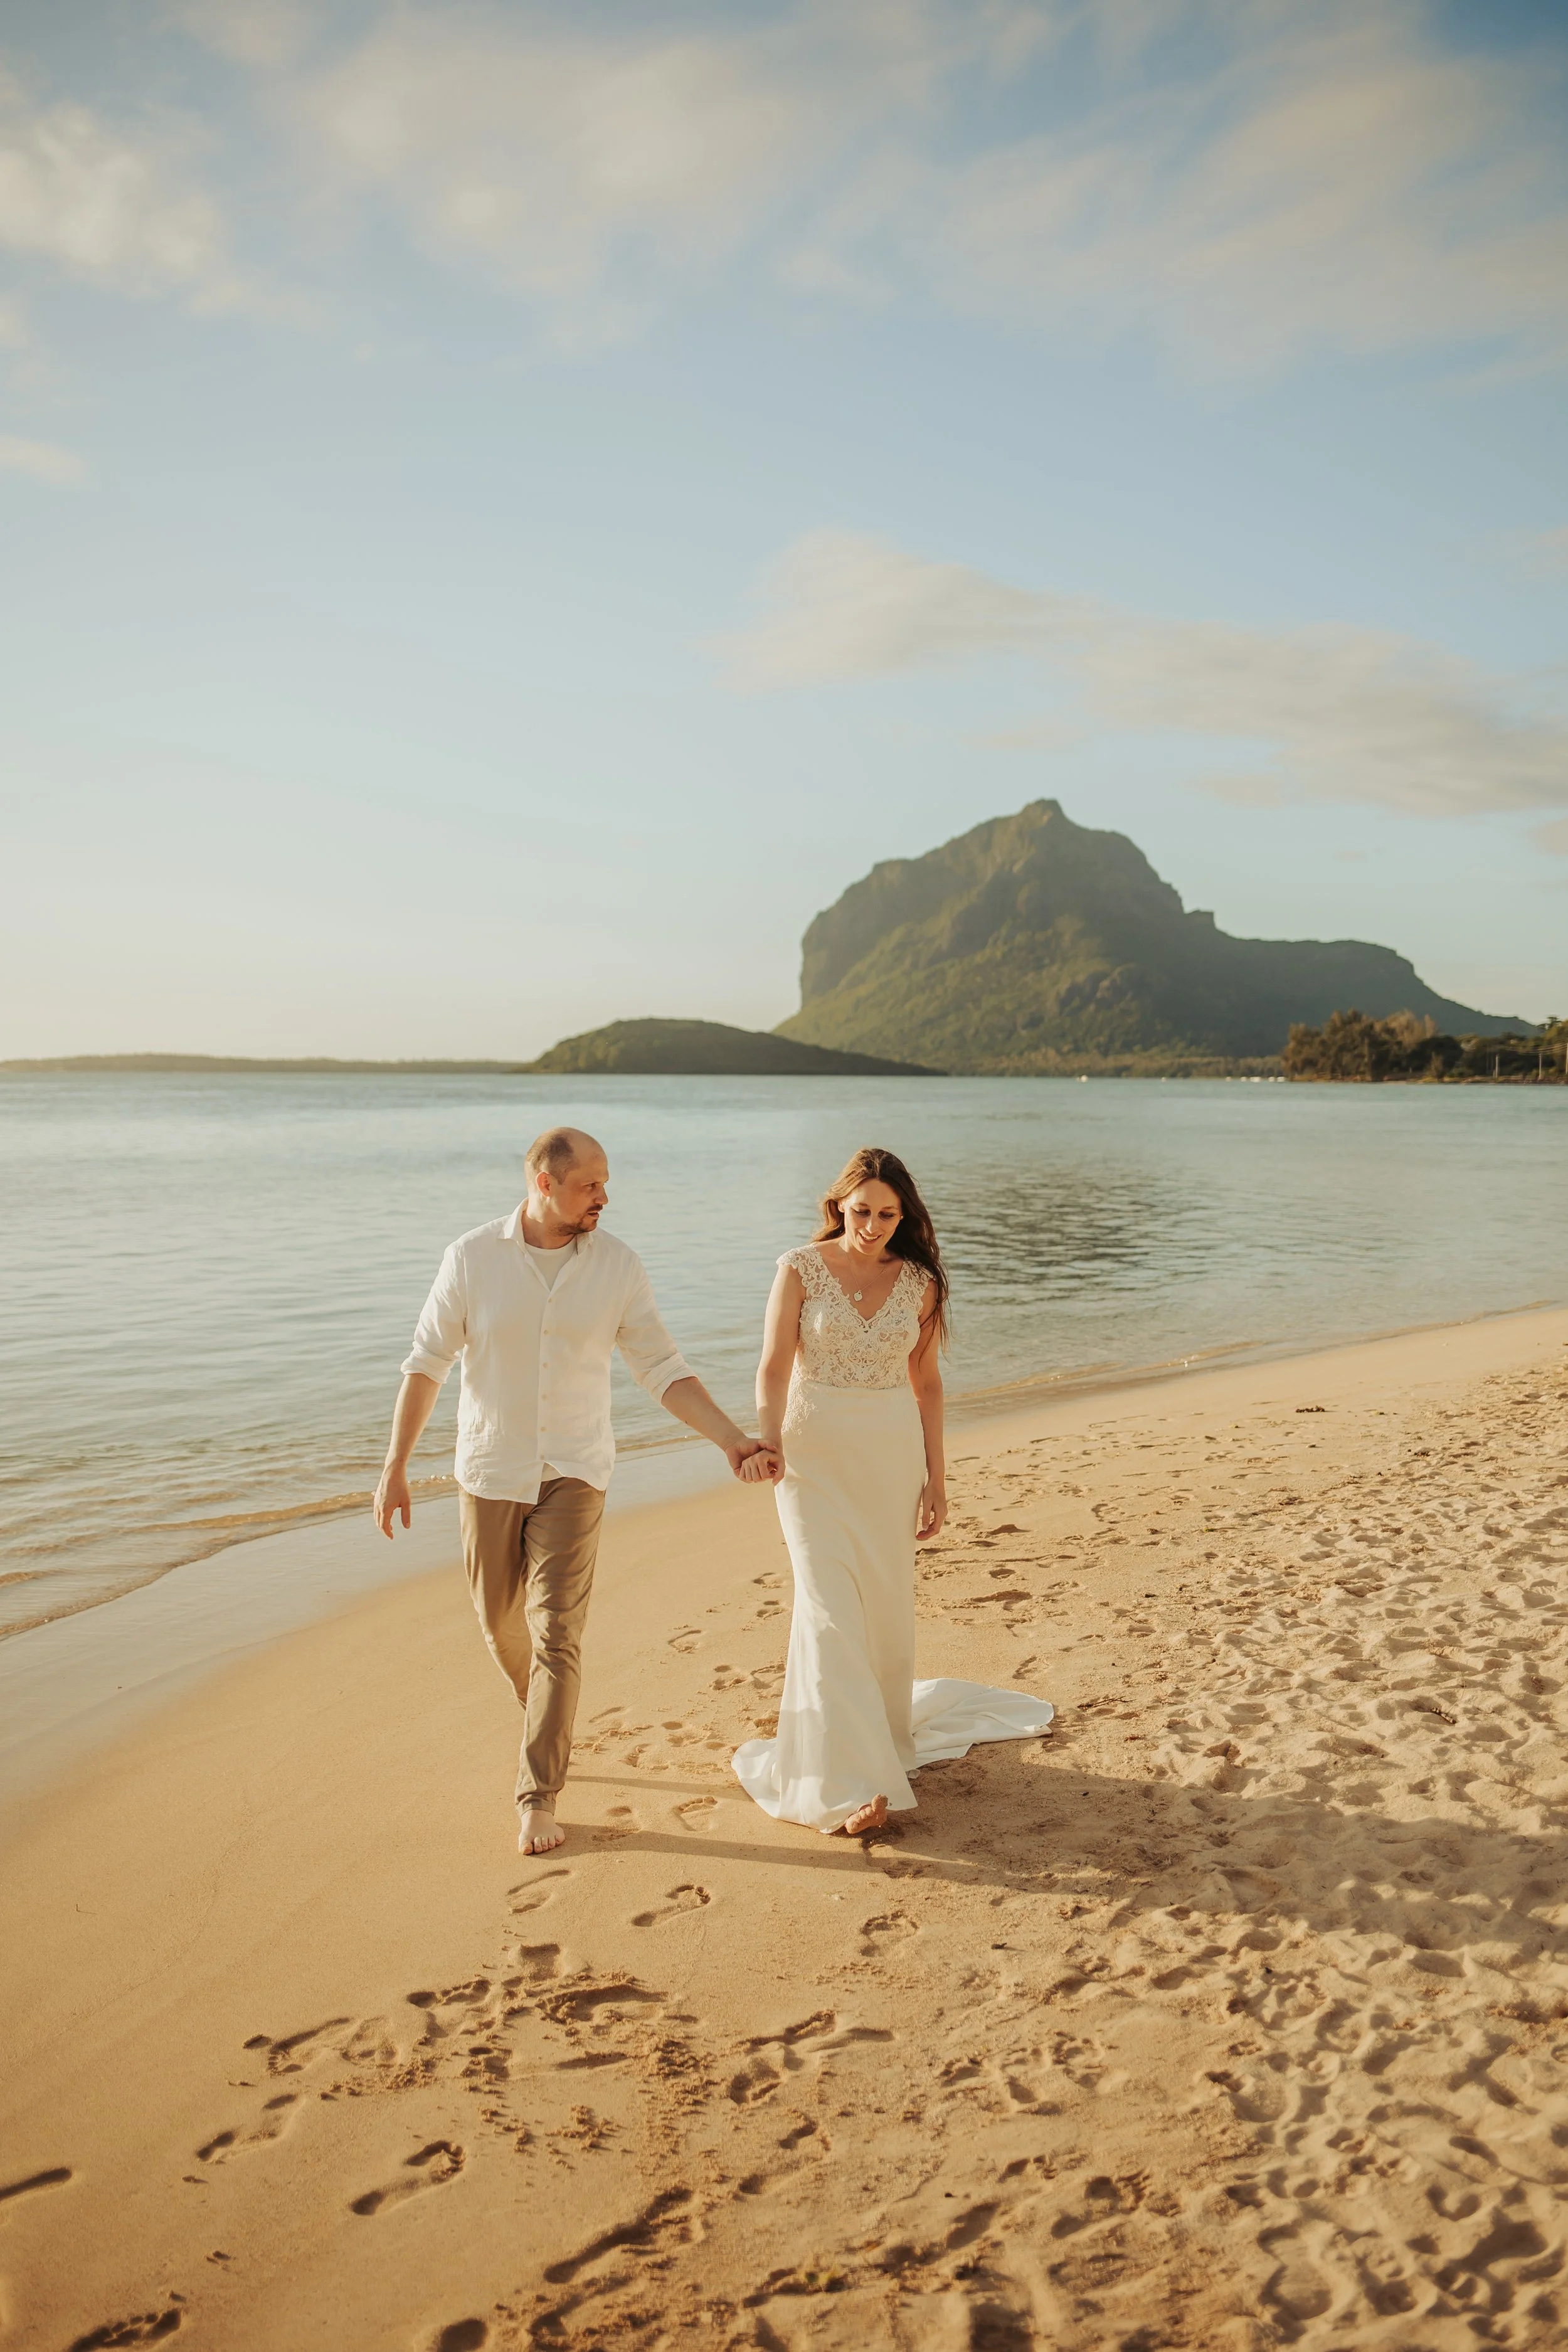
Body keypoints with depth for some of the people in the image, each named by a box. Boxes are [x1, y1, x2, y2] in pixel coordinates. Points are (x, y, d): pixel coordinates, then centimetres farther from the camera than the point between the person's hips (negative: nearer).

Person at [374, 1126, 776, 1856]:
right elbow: (426, 1363, -3)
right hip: (489, 1472, 1)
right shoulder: (472, 1257, -9)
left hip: (573, 1473, -1)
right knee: (502, 1624, 15)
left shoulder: (618, 1265, -8)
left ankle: (539, 1799, 3)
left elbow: (663, 1370, -5)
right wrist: (395, 1467, -4)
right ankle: (549, 1726, 45)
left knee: (556, 1631, -8)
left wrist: (732, 1439, -14)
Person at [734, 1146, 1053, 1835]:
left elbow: (926, 1382, 8)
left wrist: (936, 1479, 6)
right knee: (831, 1608, -9)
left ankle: (886, 1732, 33)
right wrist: (768, 1439, -30)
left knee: (886, 1604, 9)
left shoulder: (920, 1282, 3)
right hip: (814, 1452, -3)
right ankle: (849, 1782, -7)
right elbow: (774, 1366, -12)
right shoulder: (800, 1269, -6)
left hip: (892, 1454, 3)